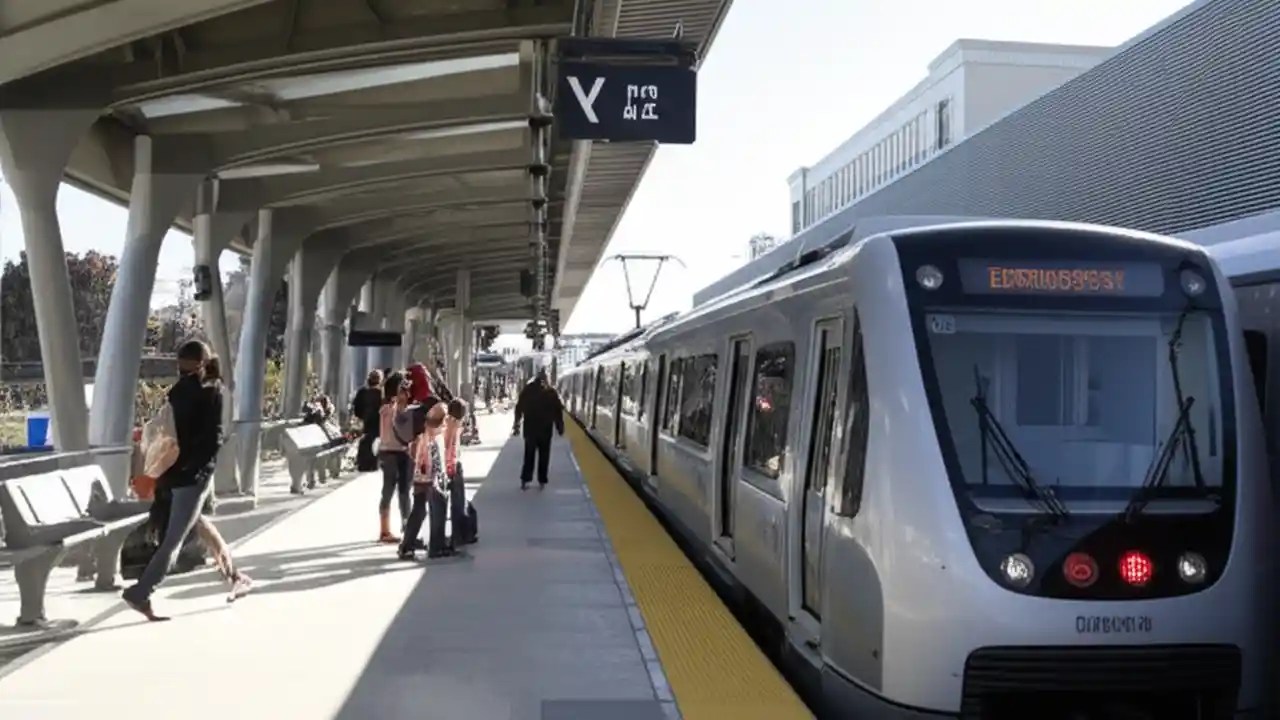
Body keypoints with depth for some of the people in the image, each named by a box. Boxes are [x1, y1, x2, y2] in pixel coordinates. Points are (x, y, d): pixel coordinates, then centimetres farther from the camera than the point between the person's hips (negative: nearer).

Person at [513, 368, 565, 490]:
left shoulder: (527, 390, 1)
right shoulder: (551, 392, -3)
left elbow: (519, 408, 4)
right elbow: (558, 411, -3)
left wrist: (516, 425, 10)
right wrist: (560, 426, 3)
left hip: (530, 428, 2)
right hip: (545, 429, -2)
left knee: (529, 454, 11)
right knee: (544, 456, 6)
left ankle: (524, 480, 6)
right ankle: (542, 481, 3)